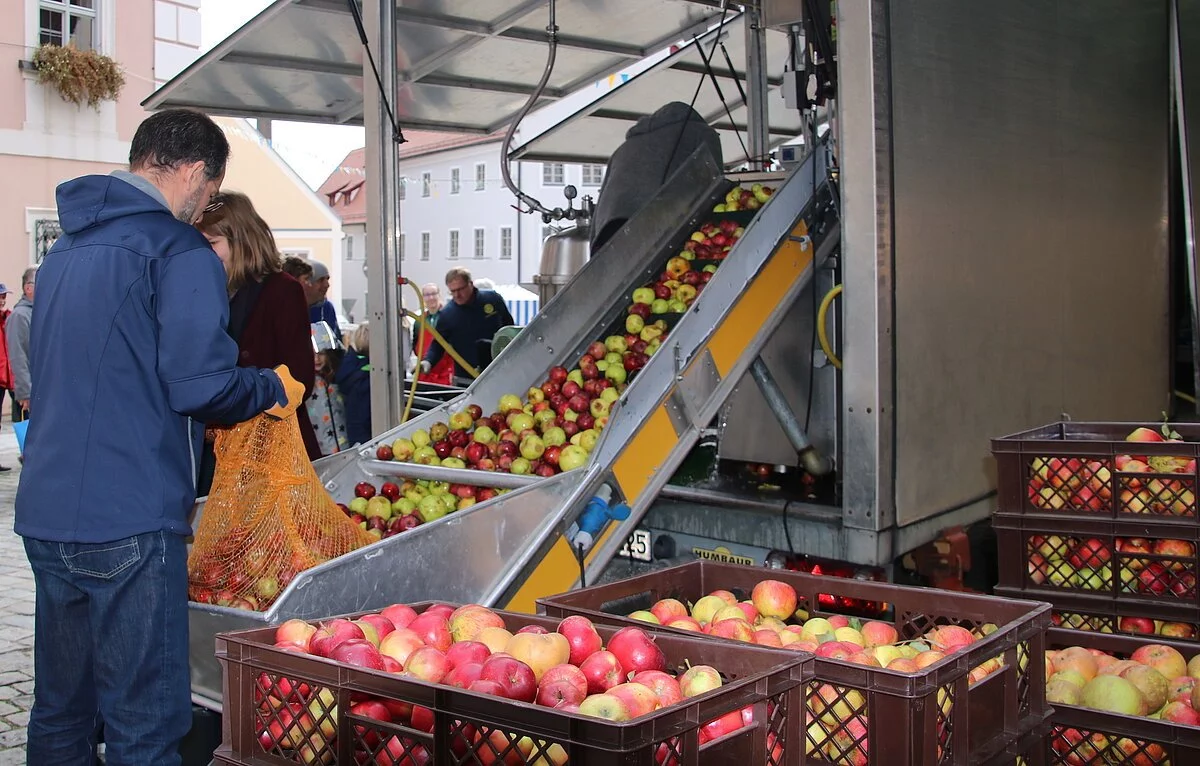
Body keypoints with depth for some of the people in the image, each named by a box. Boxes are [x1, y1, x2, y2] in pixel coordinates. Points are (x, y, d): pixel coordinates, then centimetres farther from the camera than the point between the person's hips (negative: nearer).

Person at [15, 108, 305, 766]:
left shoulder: (65, 250, 17)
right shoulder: (180, 252, -9)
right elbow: (200, 384, -19)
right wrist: (273, 389, 1)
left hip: (45, 515, 8)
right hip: (128, 522, -8)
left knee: (59, 712, 19)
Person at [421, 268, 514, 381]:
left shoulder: (493, 299, -3)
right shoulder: (447, 314, -4)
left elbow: (509, 328, 10)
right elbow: (438, 344, -1)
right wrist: (428, 361, -21)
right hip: (466, 379, 0)